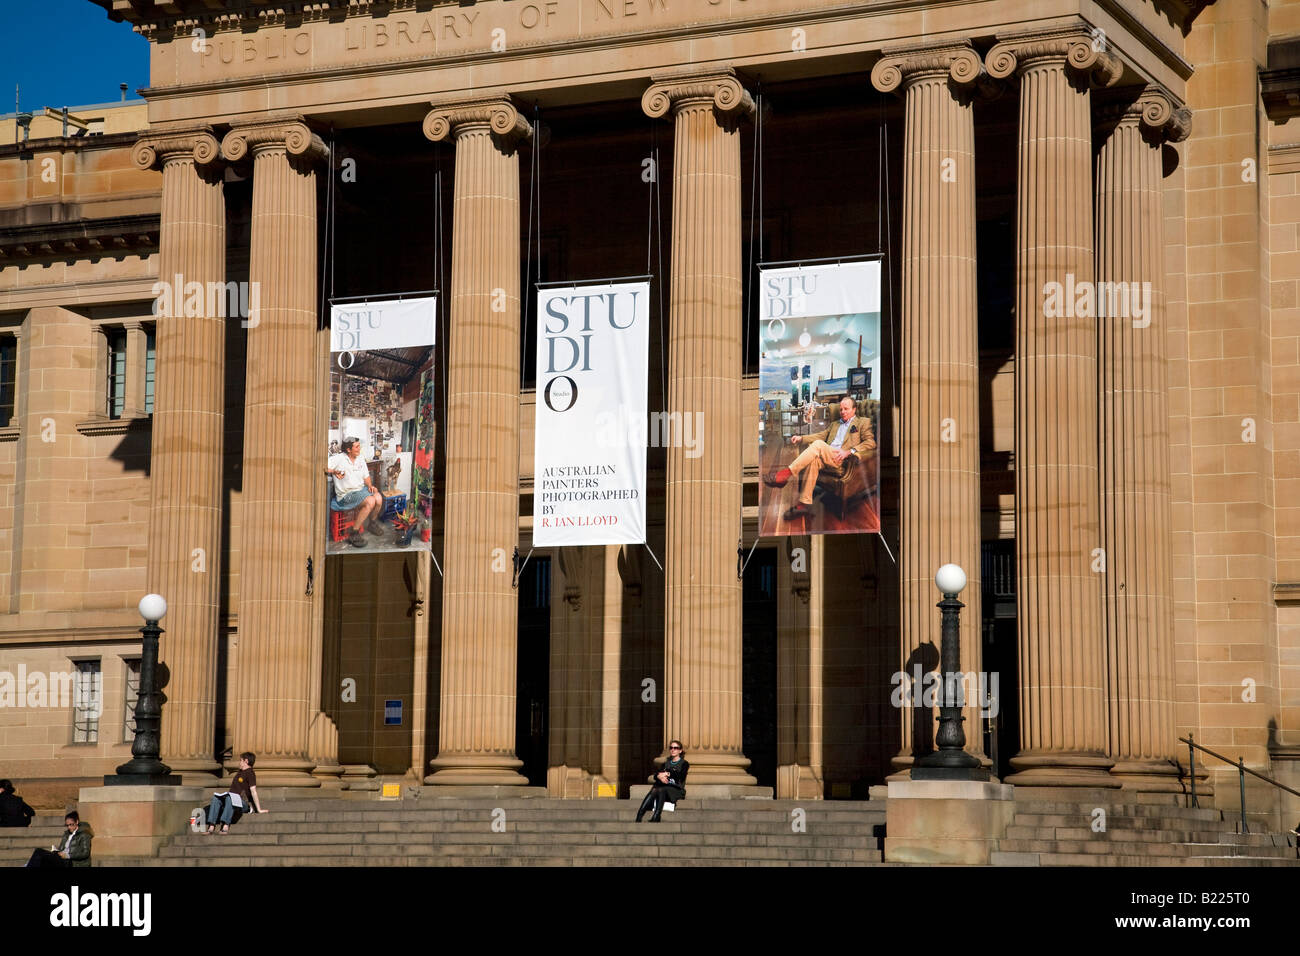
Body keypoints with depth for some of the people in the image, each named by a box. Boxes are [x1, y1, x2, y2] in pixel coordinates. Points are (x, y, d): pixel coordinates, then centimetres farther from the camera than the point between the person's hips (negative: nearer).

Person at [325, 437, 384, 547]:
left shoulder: (360, 459, 13)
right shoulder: (339, 459, -9)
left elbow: (366, 476, 19)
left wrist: (369, 485, -1)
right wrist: (334, 471, -33)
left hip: (362, 489, 7)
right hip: (347, 494, -7)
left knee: (378, 498, -22)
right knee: (370, 501, -31)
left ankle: (373, 523, 8)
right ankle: (354, 534, -25)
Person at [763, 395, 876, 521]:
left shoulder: (863, 422, 16)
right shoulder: (834, 424, 36)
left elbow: (871, 443, 2)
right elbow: (821, 436, 25)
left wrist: (849, 451, -13)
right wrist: (801, 438, 6)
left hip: (841, 462, -5)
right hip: (825, 459, 5)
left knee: (818, 444, -31)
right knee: (814, 460, -32)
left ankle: (787, 473, -35)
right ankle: (805, 504, -37)